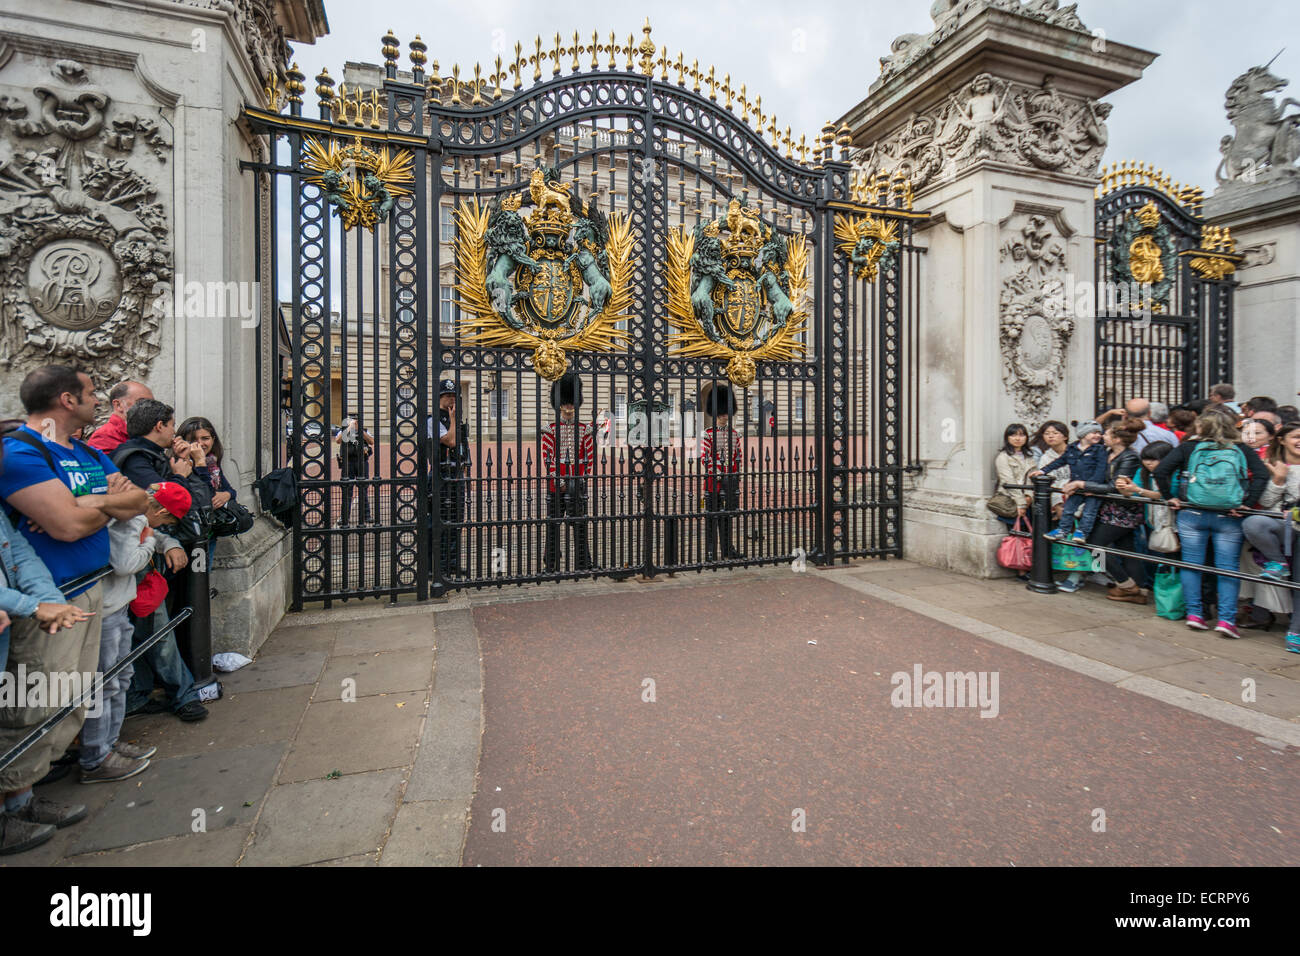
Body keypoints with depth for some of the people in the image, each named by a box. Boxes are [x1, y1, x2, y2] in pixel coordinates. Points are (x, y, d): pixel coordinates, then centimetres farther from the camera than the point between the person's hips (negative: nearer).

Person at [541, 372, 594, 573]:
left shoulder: (586, 430, 6)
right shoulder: (550, 429, 2)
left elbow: (589, 458, 4)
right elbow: (547, 458, -2)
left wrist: (580, 479, -6)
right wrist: (558, 480, -11)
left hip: (578, 484, 1)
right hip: (556, 484, -1)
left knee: (580, 523, 4)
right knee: (553, 522, 5)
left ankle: (584, 563, 13)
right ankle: (550, 564, 16)